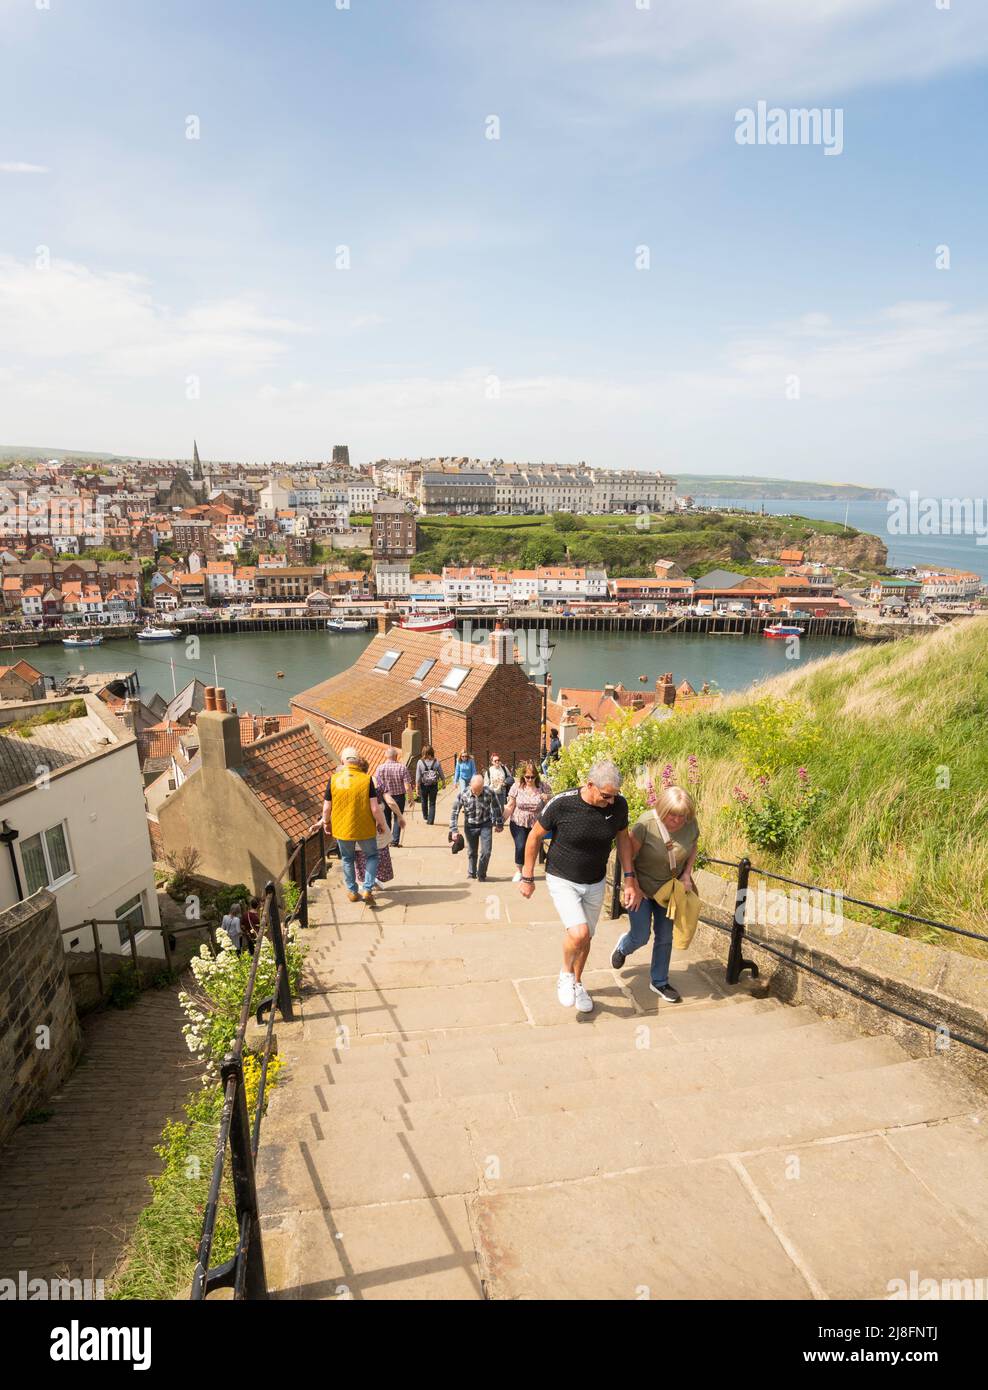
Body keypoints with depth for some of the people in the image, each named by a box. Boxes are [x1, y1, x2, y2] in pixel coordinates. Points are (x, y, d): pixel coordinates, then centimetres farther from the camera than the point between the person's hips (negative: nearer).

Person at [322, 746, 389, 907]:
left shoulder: (334, 780, -9)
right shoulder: (367, 779, -14)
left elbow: (327, 808, -3)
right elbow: (375, 808, -14)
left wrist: (326, 823, 16)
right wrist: (382, 824, 2)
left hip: (342, 828, 2)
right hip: (365, 828, -1)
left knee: (347, 859, 22)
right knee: (371, 856, 19)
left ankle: (352, 891, 32)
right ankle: (368, 890, 7)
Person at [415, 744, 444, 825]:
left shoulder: (420, 762, -11)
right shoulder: (437, 761, -7)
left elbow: (418, 776, -9)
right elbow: (441, 774, 1)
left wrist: (417, 787, -3)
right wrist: (443, 783, 16)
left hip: (424, 785, 0)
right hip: (434, 785, 0)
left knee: (424, 801, 21)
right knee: (432, 803, 9)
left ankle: (425, 817, 39)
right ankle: (430, 820, 7)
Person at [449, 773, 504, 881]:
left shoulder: (489, 792, -19)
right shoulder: (462, 794, -20)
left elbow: (496, 808, -2)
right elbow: (454, 813, -11)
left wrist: (499, 824, 7)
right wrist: (453, 831, -13)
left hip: (486, 825, 0)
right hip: (470, 826, 0)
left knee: (486, 852, -3)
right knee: (472, 852, 11)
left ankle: (481, 875, 20)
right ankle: (471, 874, 33)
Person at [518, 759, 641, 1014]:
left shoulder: (619, 804, -16)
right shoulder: (561, 804, -27)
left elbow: (622, 838, 3)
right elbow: (534, 837, -11)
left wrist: (630, 879, 0)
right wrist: (527, 878, -4)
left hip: (595, 883, 4)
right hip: (562, 881, -4)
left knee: (586, 938, 17)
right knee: (578, 933, -22)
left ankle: (577, 983, 45)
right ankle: (565, 974, 10)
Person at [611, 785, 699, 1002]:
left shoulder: (690, 824, -14)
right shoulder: (646, 823, -29)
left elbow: (693, 847, 7)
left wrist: (687, 874, -6)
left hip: (669, 888, 4)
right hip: (642, 887, -4)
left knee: (665, 937, 12)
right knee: (640, 936, 1)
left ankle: (659, 982, 32)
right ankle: (623, 947, 38)